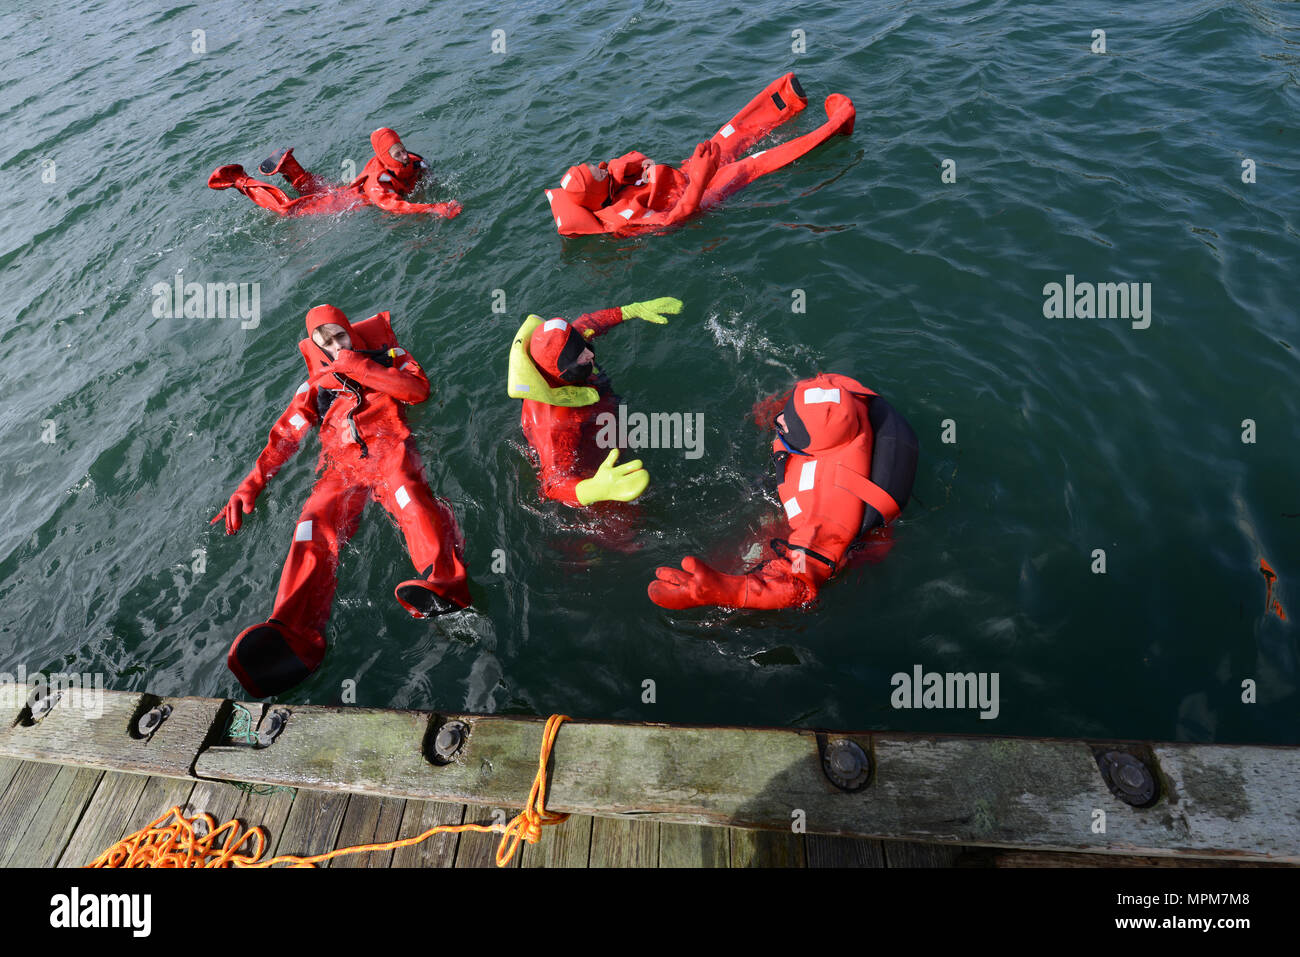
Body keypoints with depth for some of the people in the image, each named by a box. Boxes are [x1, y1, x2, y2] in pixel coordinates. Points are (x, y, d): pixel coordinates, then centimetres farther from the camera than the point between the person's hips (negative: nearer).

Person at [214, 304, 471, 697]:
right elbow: (283, 437, 23)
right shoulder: (317, 384, 27)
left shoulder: (387, 356, 21)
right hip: (342, 465, 3)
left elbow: (418, 389, 1)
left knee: (408, 495, -38)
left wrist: (359, 368, 0)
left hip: (389, 449, -2)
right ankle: (292, 635, -48)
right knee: (315, 525, -27)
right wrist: (250, 486, 12)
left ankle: (442, 584, -62)